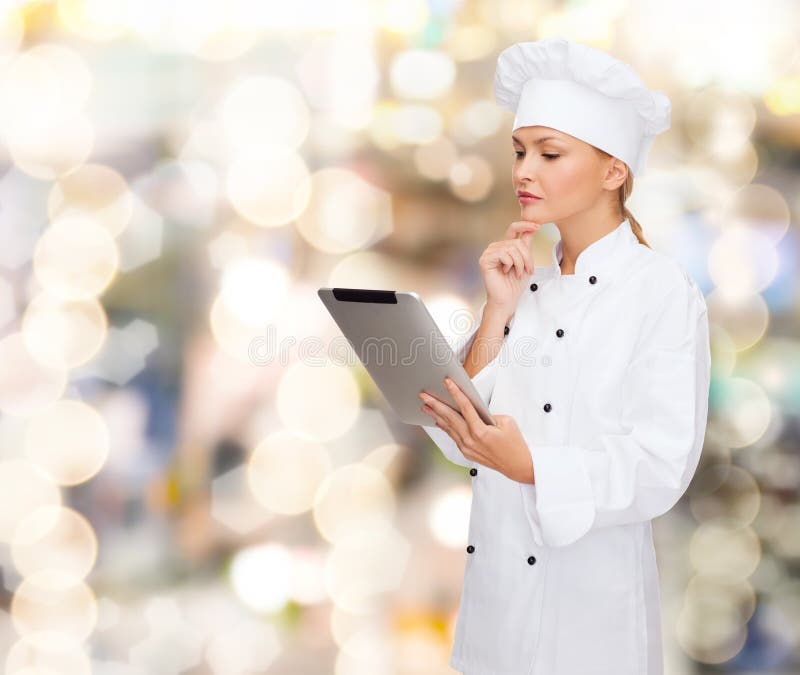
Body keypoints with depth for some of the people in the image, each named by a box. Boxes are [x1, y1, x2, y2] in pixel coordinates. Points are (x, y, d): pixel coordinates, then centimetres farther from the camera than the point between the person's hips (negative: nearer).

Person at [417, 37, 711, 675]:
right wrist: (499, 310, -7)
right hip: (496, 589, 5)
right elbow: (460, 437, 2)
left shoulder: (664, 291, -10)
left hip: (590, 598, -5)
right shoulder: (525, 283, 8)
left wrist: (528, 466, -29)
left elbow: (660, 468, -16)